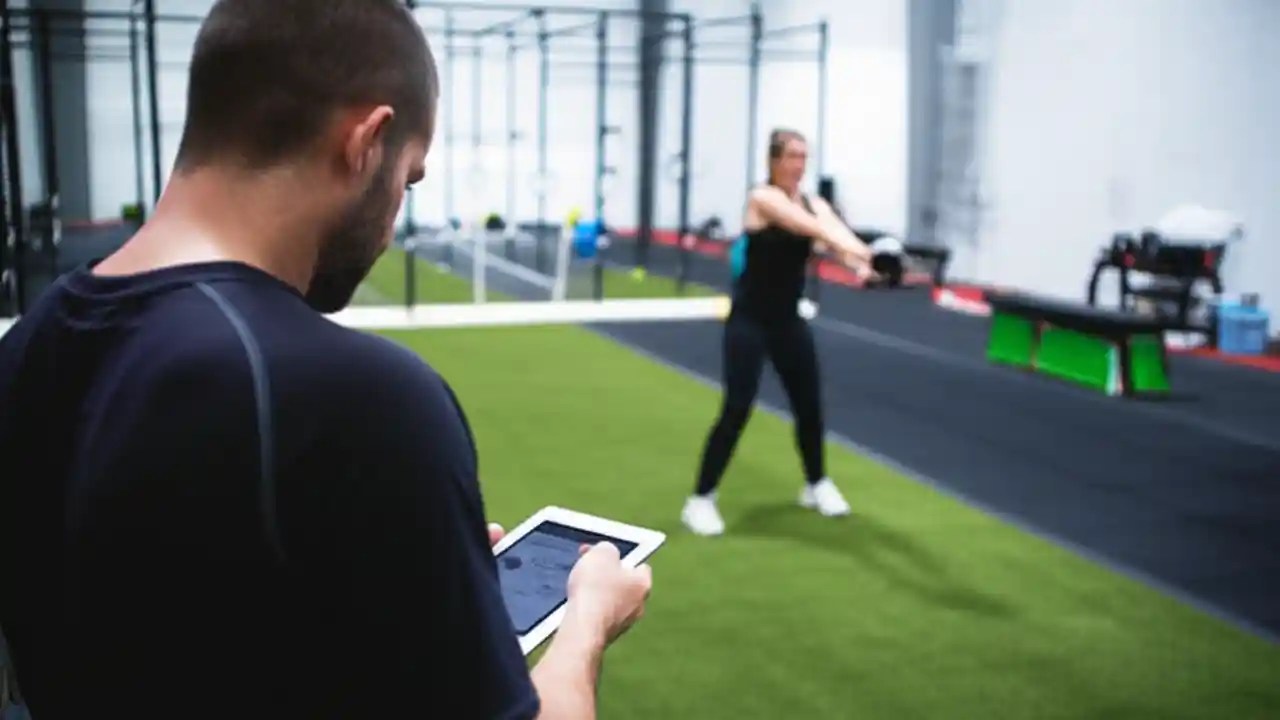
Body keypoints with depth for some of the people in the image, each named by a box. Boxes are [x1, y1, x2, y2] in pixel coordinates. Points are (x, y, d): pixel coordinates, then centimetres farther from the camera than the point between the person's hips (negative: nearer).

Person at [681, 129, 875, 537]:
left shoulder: (815, 203, 4)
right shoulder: (762, 198, -14)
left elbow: (835, 231, -19)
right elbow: (808, 226, -33)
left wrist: (861, 255, -42)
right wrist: (847, 246, -50)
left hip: (788, 320, 7)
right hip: (749, 320, -6)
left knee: (809, 405, 13)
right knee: (737, 409, -10)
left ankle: (817, 485, 34)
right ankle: (701, 500, 0)